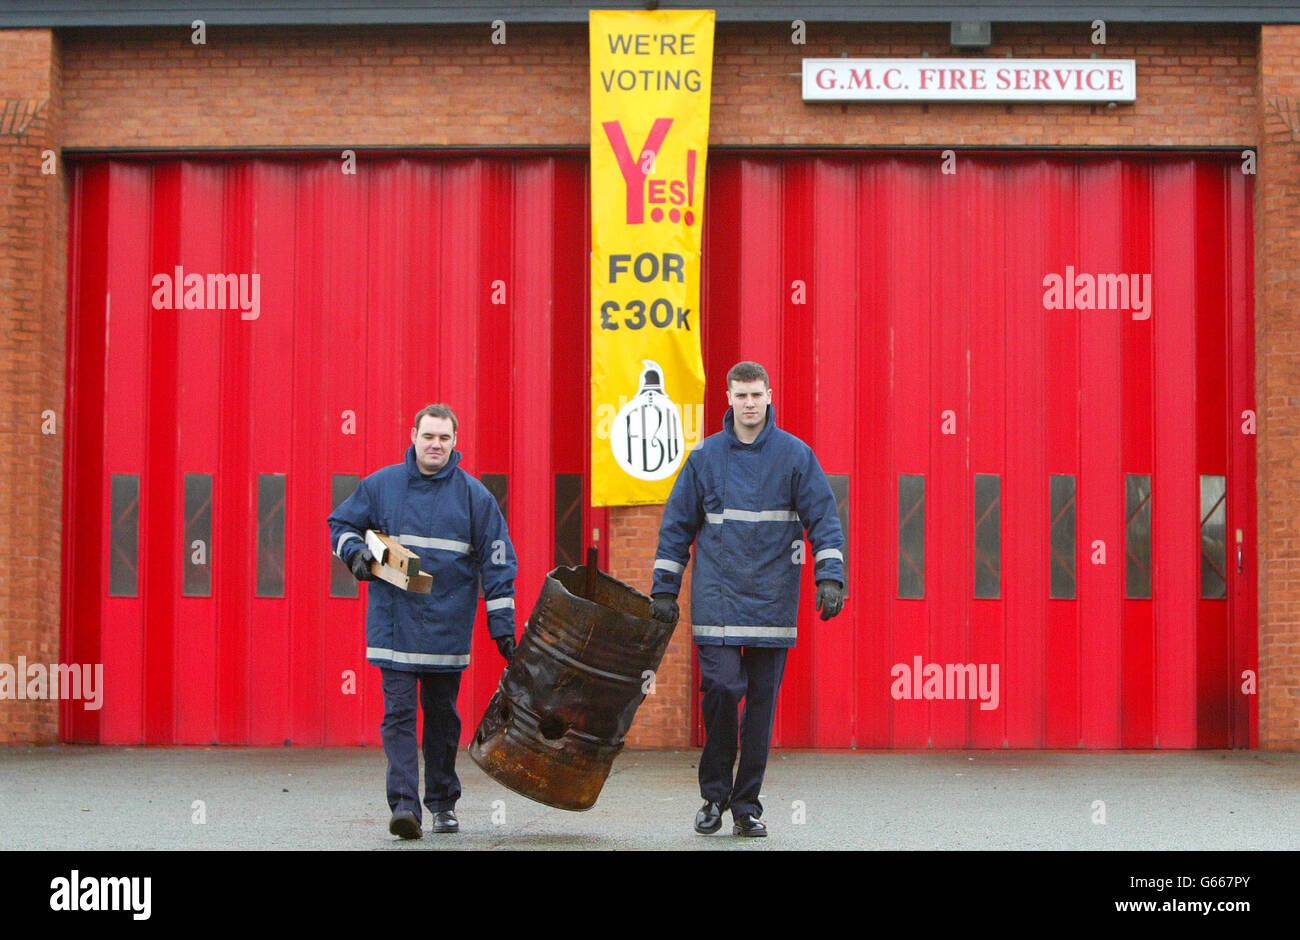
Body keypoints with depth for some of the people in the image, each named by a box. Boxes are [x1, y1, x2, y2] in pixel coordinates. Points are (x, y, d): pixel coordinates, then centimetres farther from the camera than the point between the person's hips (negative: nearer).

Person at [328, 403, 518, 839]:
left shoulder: (474, 495, 2)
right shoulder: (381, 485, 5)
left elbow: (498, 563, 3)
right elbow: (340, 524, 19)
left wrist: (503, 628, -2)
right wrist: (356, 552, -3)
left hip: (447, 627, 0)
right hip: (393, 621, 0)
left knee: (442, 714, 10)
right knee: (398, 713, -9)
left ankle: (443, 802, 23)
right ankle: (404, 803, -14)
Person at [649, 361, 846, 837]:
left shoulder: (795, 455, 3)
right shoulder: (705, 456, 6)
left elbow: (823, 516, 2)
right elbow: (677, 524, 10)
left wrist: (830, 576, -11)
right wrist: (664, 588, 7)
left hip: (772, 599, 1)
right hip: (718, 597, 0)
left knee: (762, 701, 3)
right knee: (721, 688, -12)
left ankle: (747, 806, 13)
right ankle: (714, 793, 7)